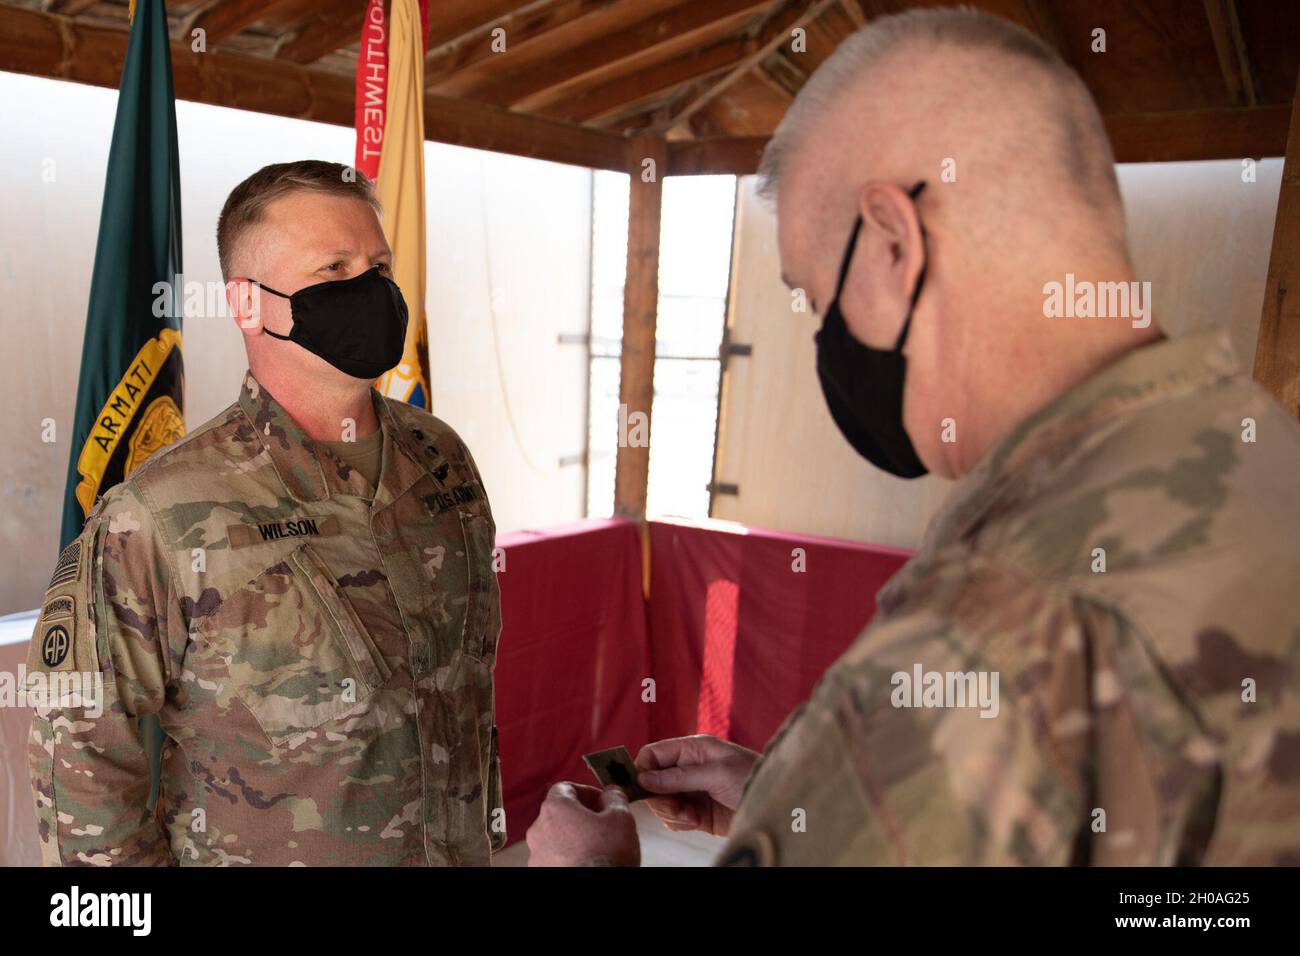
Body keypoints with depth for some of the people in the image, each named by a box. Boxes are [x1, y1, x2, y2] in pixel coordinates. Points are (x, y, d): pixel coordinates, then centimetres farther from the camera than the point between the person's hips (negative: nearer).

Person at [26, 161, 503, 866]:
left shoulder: (444, 458, -4)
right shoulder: (157, 518, -20)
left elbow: (478, 661, 5)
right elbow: (81, 753, -14)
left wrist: (487, 826, 9)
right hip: (257, 855, -4)